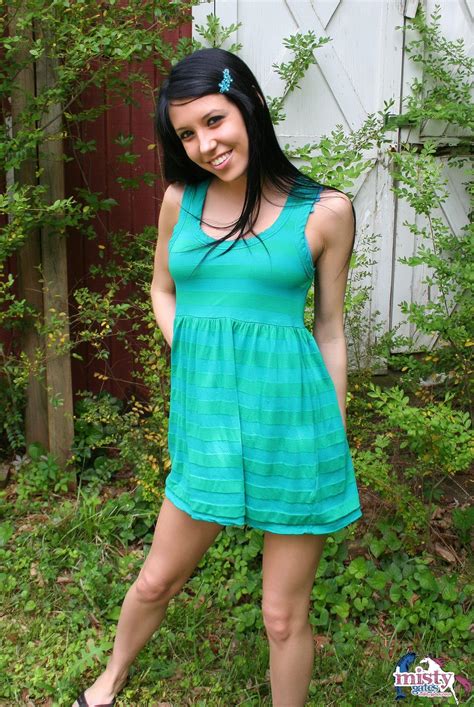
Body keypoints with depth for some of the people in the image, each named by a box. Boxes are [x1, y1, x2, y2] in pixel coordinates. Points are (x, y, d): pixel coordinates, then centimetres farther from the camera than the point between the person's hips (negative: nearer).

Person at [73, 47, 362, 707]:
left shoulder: (325, 211, -4)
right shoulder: (181, 199, 4)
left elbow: (330, 328, 2)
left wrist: (337, 441, 5)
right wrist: (198, 360, 1)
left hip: (292, 417, -3)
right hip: (206, 415, 3)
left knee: (285, 616, 10)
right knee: (157, 580, 20)